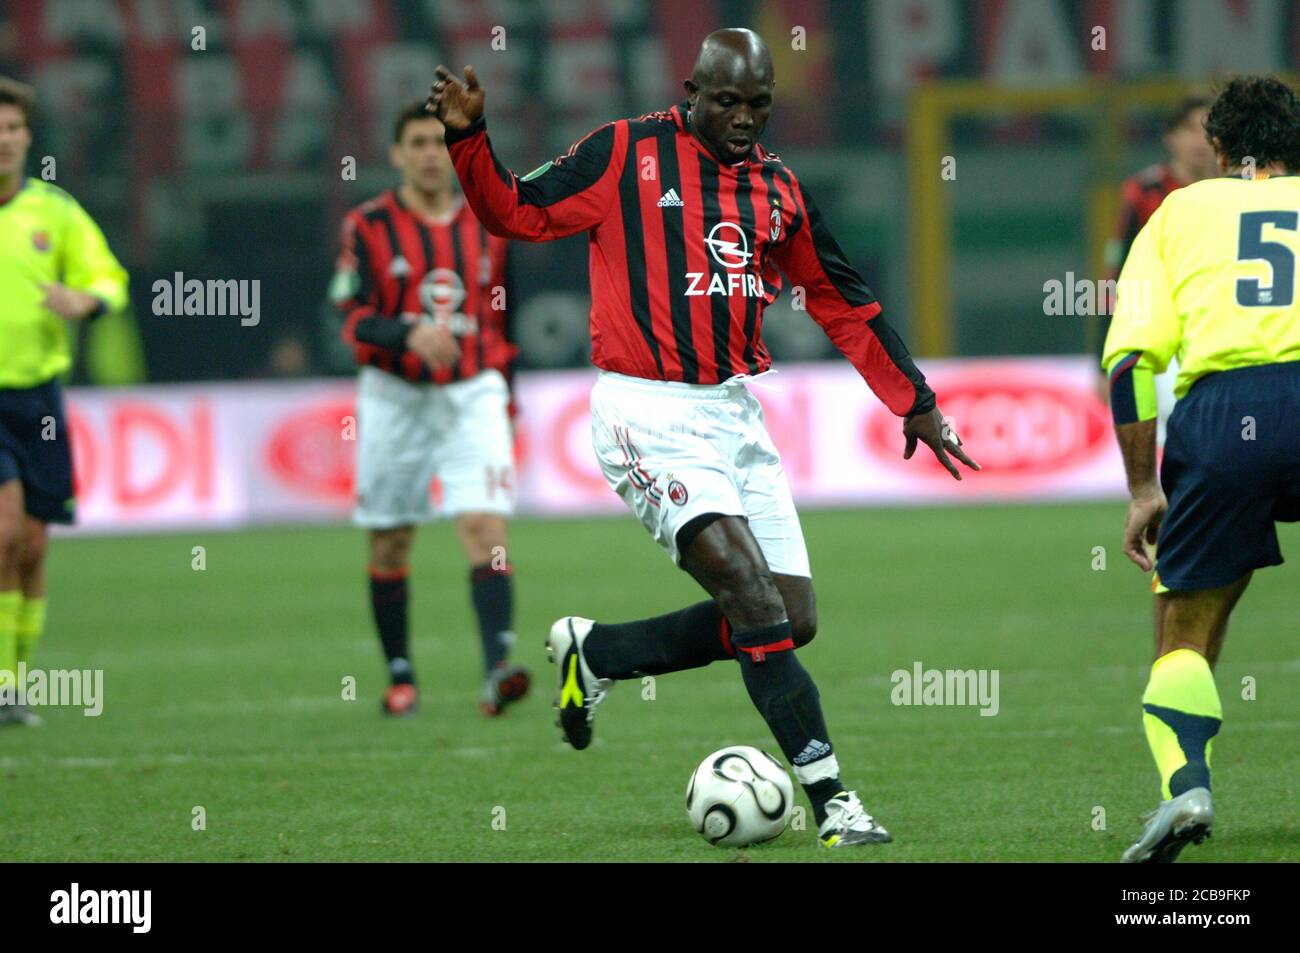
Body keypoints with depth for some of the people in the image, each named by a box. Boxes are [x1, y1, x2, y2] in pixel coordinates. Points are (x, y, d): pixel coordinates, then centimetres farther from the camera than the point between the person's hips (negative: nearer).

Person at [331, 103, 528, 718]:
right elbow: (353, 320, -9)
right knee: (389, 544, 6)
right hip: (395, 396, -1)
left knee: (485, 526, -16)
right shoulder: (369, 228, -1)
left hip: (473, 394, 1)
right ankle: (399, 676, 20)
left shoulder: (485, 229, 9)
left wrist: (507, 395, 17)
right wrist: (410, 333, -26)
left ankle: (498, 668, -27)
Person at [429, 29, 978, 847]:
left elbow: (845, 303, 21)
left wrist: (914, 401, 23)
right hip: (648, 413, -6)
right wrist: (469, 139, -14)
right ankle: (831, 797, -20)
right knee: (754, 595, -21)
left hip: (734, 412, 7)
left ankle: (594, 654, 20)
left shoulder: (778, 189, 12)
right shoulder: (629, 155, -2)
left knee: (791, 622, 1)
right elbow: (518, 212, 2)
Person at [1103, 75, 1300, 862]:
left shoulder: (1181, 212, 20)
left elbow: (1132, 360, 8)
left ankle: (1186, 783, -14)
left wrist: (1143, 488, 12)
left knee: (1184, 641, 11)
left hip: (1219, 411, 0)